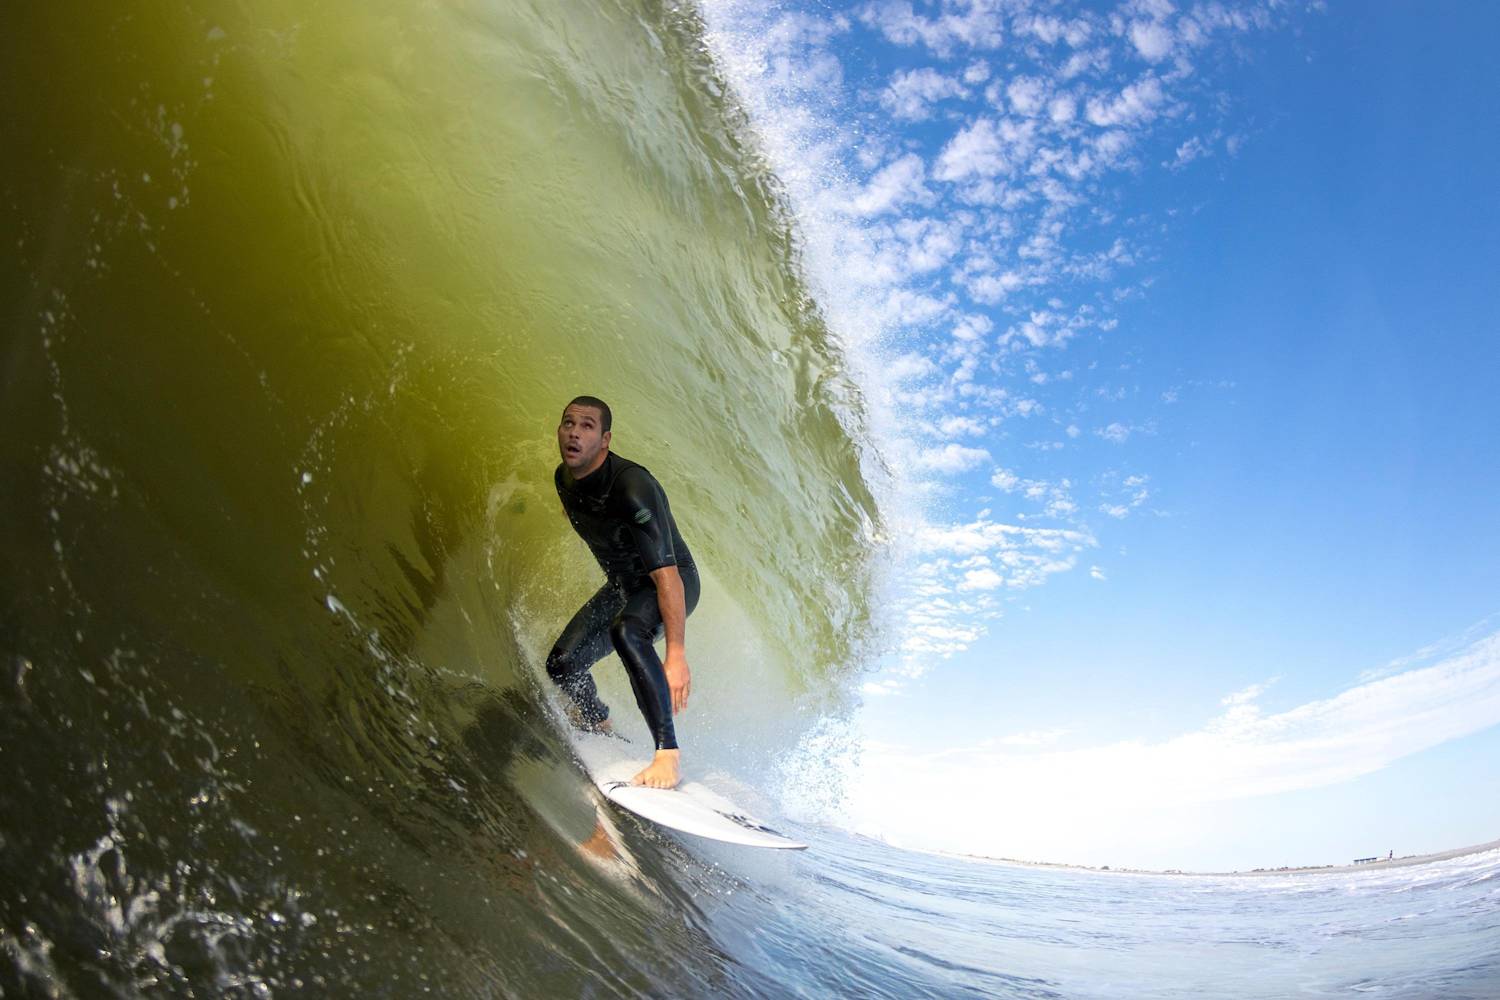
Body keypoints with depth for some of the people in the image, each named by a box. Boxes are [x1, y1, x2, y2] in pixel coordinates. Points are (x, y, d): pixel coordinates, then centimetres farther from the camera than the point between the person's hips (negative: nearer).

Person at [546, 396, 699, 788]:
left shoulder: (631, 487, -33)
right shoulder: (564, 479, -8)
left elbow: (666, 574, -38)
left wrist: (676, 654, -43)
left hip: (671, 582, -8)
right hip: (623, 585, 8)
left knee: (626, 631, -39)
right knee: (562, 664, -1)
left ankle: (669, 754, -37)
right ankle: (603, 735, 31)